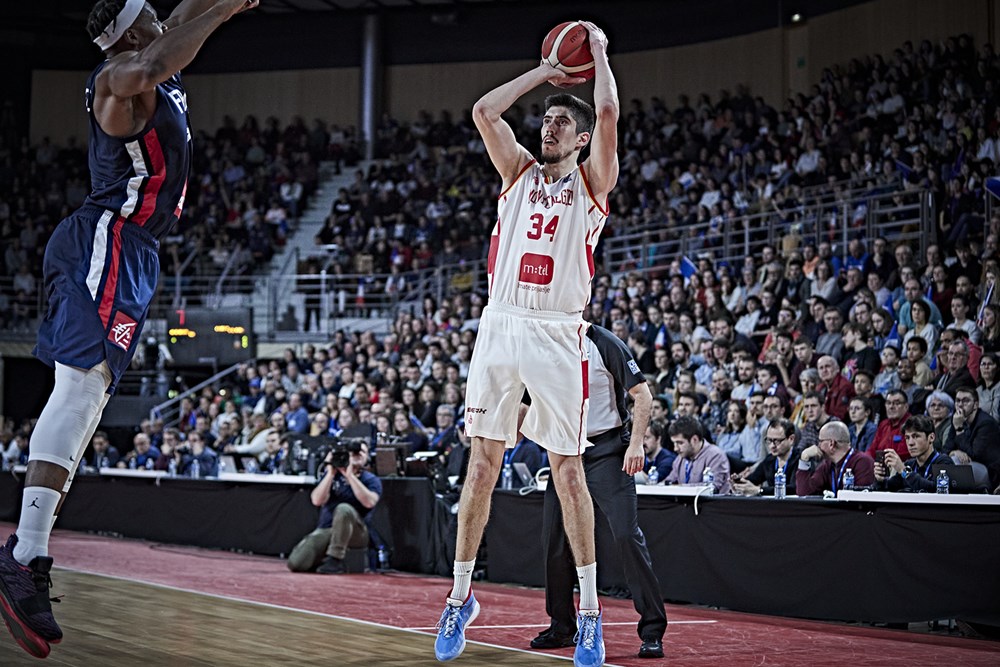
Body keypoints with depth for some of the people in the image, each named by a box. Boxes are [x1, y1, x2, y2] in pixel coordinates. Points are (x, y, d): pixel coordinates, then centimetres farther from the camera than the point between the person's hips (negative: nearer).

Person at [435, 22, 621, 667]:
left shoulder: (592, 181, 7)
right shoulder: (520, 172, 17)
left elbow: (609, 114, -8)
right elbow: (484, 110, 6)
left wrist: (599, 51, 7)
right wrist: (545, 72, 14)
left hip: (558, 335, -3)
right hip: (501, 325, 3)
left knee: (568, 471, -1)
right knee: (483, 464, 4)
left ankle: (590, 610, 7)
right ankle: (461, 596, 14)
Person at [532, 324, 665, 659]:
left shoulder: (605, 344, -10)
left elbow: (642, 394, -8)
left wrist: (636, 443, -17)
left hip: (607, 448, -6)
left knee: (627, 534, -13)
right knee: (555, 537, 3)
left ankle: (652, 631, -7)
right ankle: (562, 626, 18)